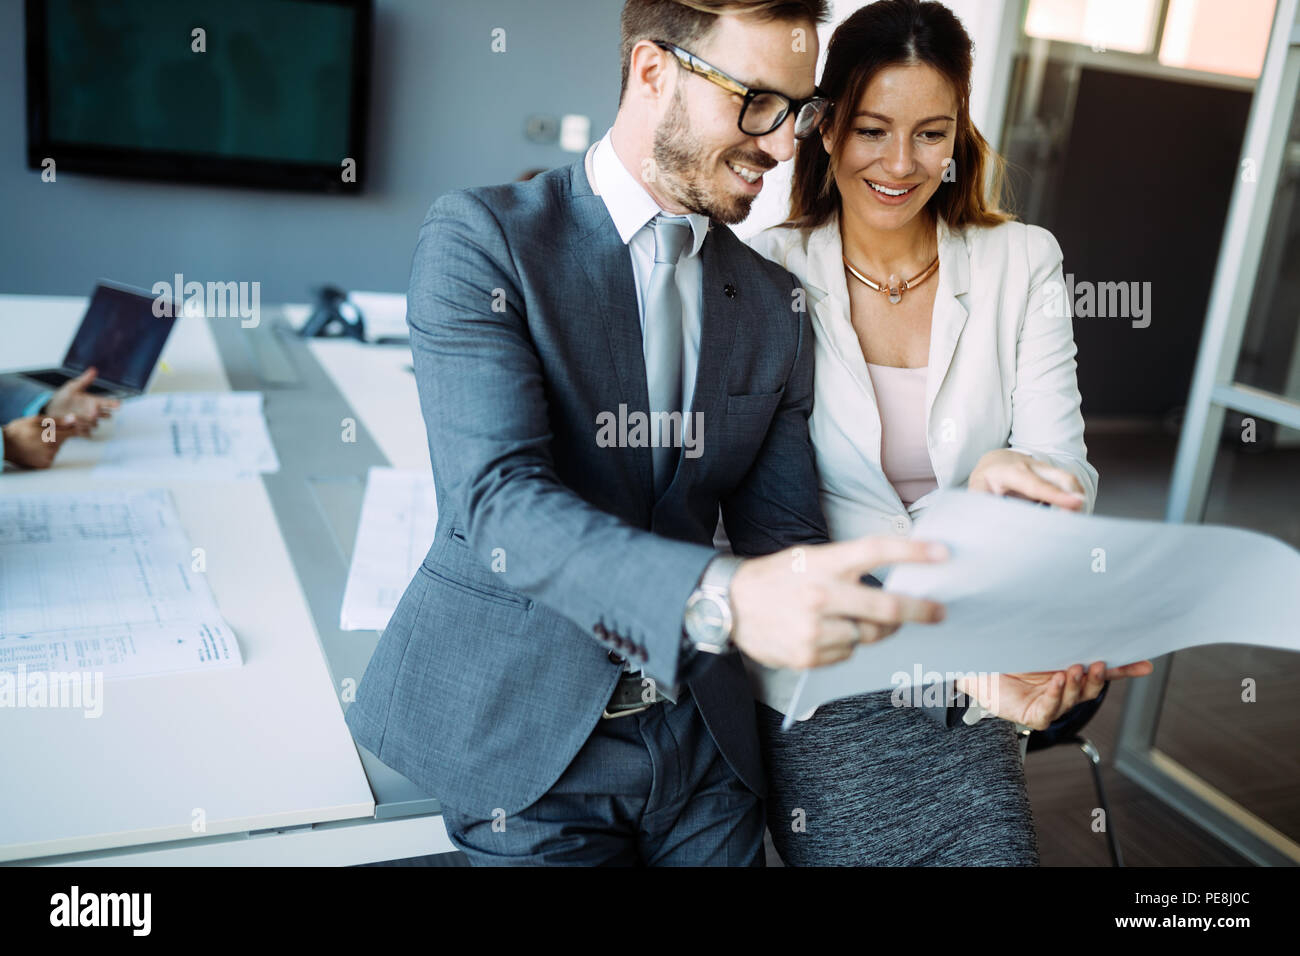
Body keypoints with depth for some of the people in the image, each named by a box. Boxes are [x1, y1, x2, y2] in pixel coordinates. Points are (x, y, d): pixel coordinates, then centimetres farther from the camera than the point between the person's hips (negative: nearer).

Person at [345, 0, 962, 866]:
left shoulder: (777, 304, 5)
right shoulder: (480, 238, -10)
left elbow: (786, 536, 3)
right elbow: (501, 499, -22)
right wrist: (722, 599, -37)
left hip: (699, 732, 5)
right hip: (520, 725, -4)